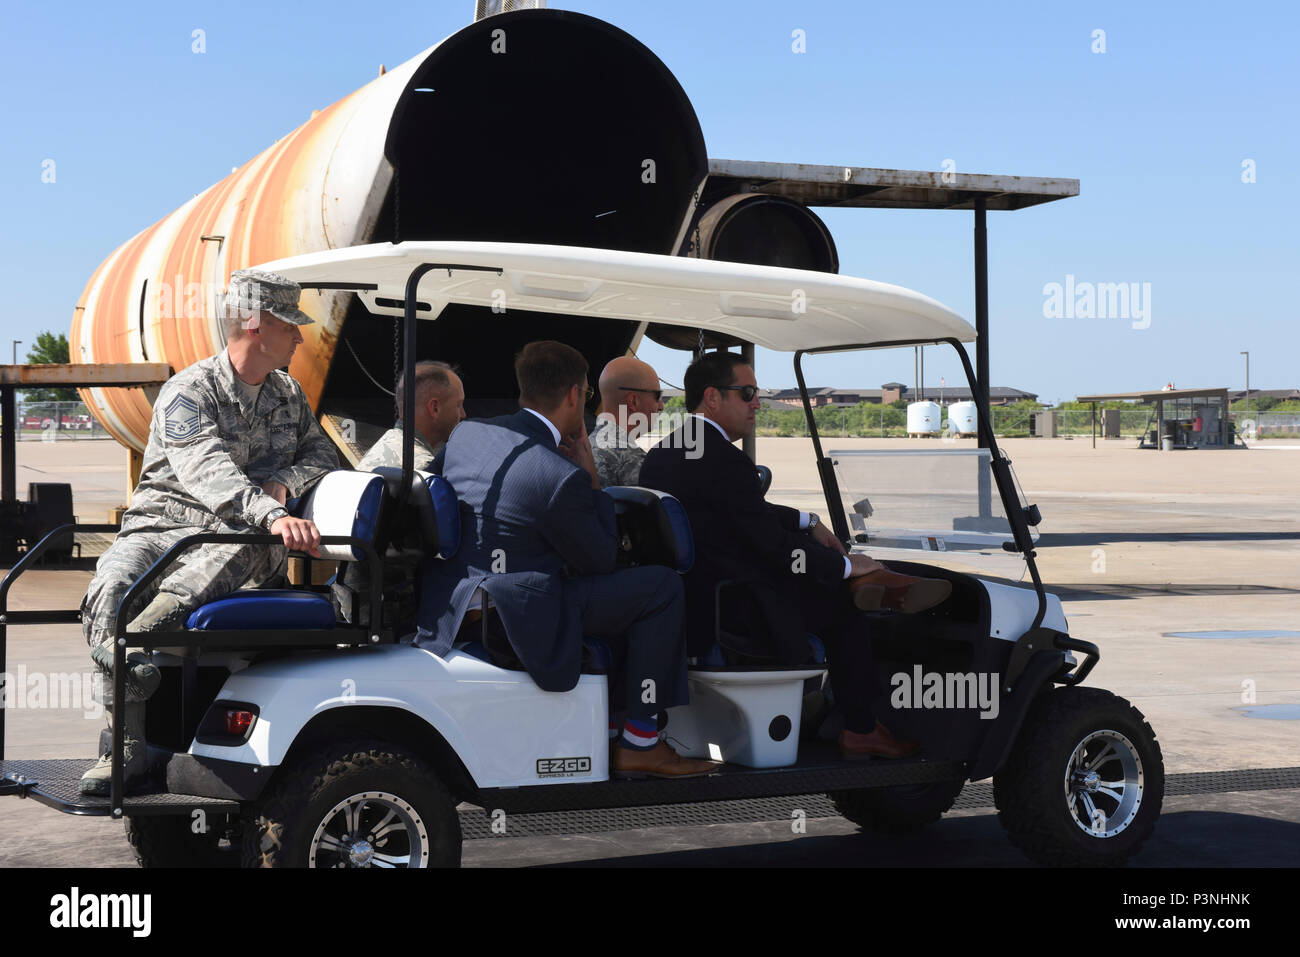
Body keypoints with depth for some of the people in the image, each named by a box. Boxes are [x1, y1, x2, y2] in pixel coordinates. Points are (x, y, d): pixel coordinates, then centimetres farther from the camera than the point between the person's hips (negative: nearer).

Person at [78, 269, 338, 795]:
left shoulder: (289, 395, 17)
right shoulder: (189, 391, -6)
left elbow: (324, 454, 20)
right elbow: (206, 469, -23)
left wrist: (283, 482, -5)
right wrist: (271, 515, -40)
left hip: (241, 537, 3)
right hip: (164, 526, -3)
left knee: (249, 544, -36)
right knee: (110, 592, -33)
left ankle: (146, 628, -47)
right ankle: (127, 746, -34)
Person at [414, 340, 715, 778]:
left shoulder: (464, 434, 4)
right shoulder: (561, 477, -20)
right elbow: (601, 560, -5)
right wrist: (592, 477, 2)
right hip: (517, 625, -9)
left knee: (611, 590, 28)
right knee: (662, 586, -1)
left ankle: (606, 725, 31)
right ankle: (639, 744, 4)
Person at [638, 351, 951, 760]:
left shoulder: (659, 454, 9)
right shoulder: (724, 461, -22)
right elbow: (772, 548, -20)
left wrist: (808, 522, 18)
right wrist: (846, 565, -6)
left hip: (686, 598, 9)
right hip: (736, 612, -9)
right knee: (842, 608, 8)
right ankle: (861, 732, 16)